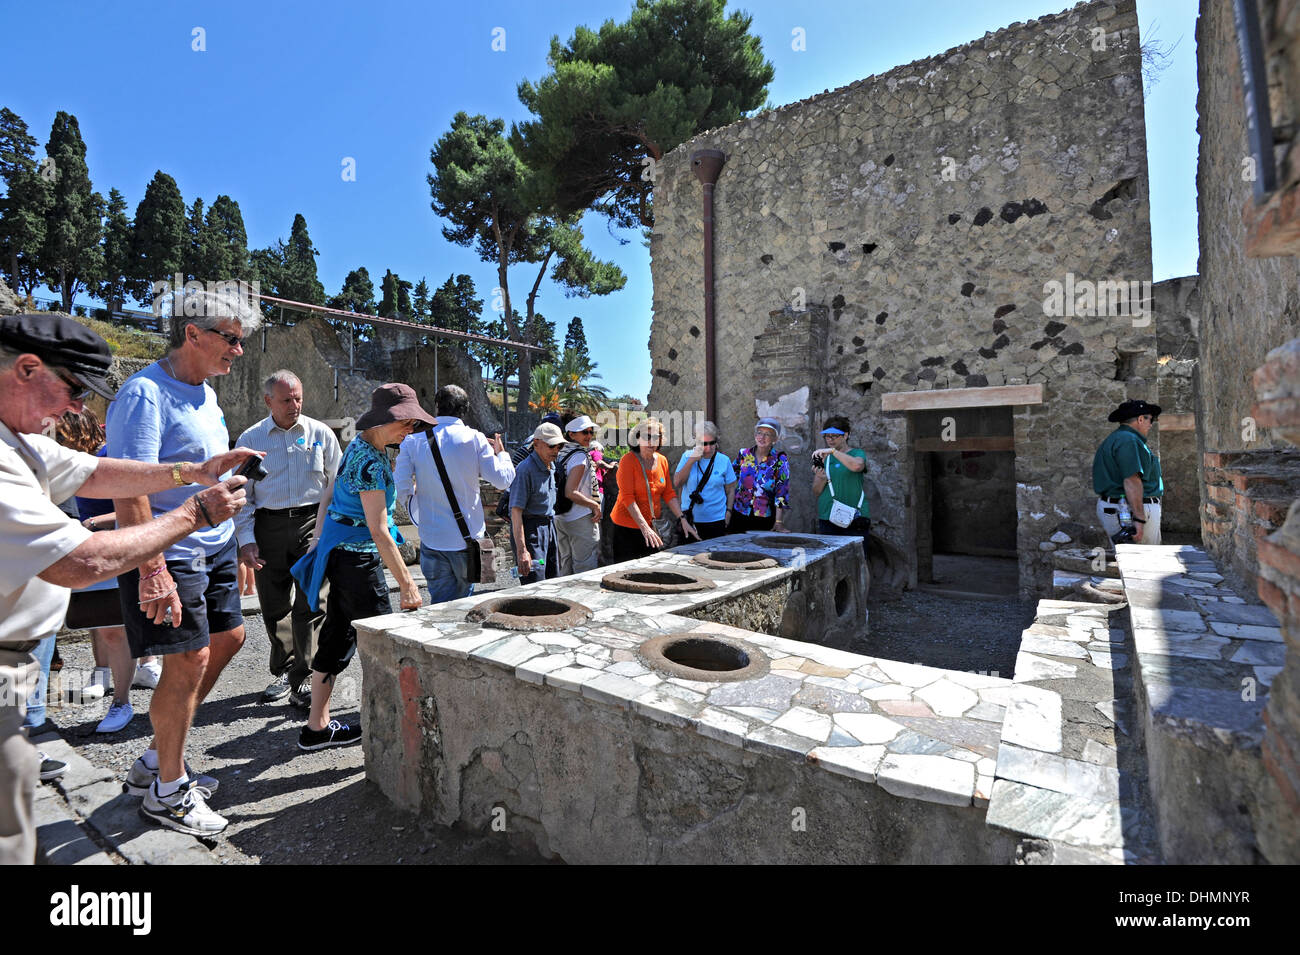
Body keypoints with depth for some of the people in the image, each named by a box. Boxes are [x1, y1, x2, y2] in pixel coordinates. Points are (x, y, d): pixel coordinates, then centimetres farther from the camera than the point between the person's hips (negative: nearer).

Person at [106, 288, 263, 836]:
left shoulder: (205, 394, 12)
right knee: (188, 662, -2)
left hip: (214, 545, 10)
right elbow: (127, 488, -25)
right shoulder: (146, 394, -17)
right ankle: (167, 792, 20)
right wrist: (152, 570, -30)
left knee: (228, 638, 15)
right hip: (170, 553, -9)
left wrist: (233, 542, 20)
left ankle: (155, 762, 31)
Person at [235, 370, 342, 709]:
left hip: (313, 522, -1)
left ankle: (303, 680, 6)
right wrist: (246, 539, -2)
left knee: (310, 604, -5)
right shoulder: (250, 439, 7)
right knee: (274, 606, 9)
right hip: (269, 526, 2)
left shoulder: (321, 434, 5)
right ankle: (283, 671, 29)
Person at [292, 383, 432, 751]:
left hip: (340, 552, 10)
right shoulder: (371, 462, -21)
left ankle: (317, 727, 28)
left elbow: (330, 496, 17)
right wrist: (407, 584, -23)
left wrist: (319, 538, 23)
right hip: (358, 558, -10)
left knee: (337, 637, 16)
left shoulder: (360, 444, 9)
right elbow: (379, 532, -24)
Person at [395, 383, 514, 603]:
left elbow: (400, 490, -6)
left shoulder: (413, 441, -3)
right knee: (464, 599, 18)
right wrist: (501, 452, 12)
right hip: (468, 536, -1)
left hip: (432, 539, 1)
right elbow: (503, 480, -6)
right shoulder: (475, 439, -8)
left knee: (441, 604, 8)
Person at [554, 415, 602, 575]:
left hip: (560, 518, 9)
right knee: (586, 567, -2)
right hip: (580, 519, -9)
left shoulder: (562, 453, 11)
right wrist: (595, 505, -11)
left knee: (566, 566, 16)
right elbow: (571, 493, -20)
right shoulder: (580, 456, -14)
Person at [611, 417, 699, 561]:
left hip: (653, 526, 6)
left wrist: (683, 519, 0)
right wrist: (644, 527, -26)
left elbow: (669, 493, 9)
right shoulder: (628, 460, -13)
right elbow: (627, 497, -19)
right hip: (628, 527, -6)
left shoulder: (662, 461, 5)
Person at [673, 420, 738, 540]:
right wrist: (692, 460, -13)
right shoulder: (687, 456, 1)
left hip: (716, 520, 0)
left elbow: (730, 489, 7)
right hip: (690, 519, 0)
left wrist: (728, 511, -3)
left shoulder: (724, 460, 1)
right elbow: (677, 483, -8)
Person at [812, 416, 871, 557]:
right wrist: (821, 479, -11)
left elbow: (857, 465, -22)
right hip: (827, 519, 3)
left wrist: (832, 451, -24)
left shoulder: (857, 453, 5)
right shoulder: (822, 458, 13)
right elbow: (816, 491, 9)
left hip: (855, 519, -3)